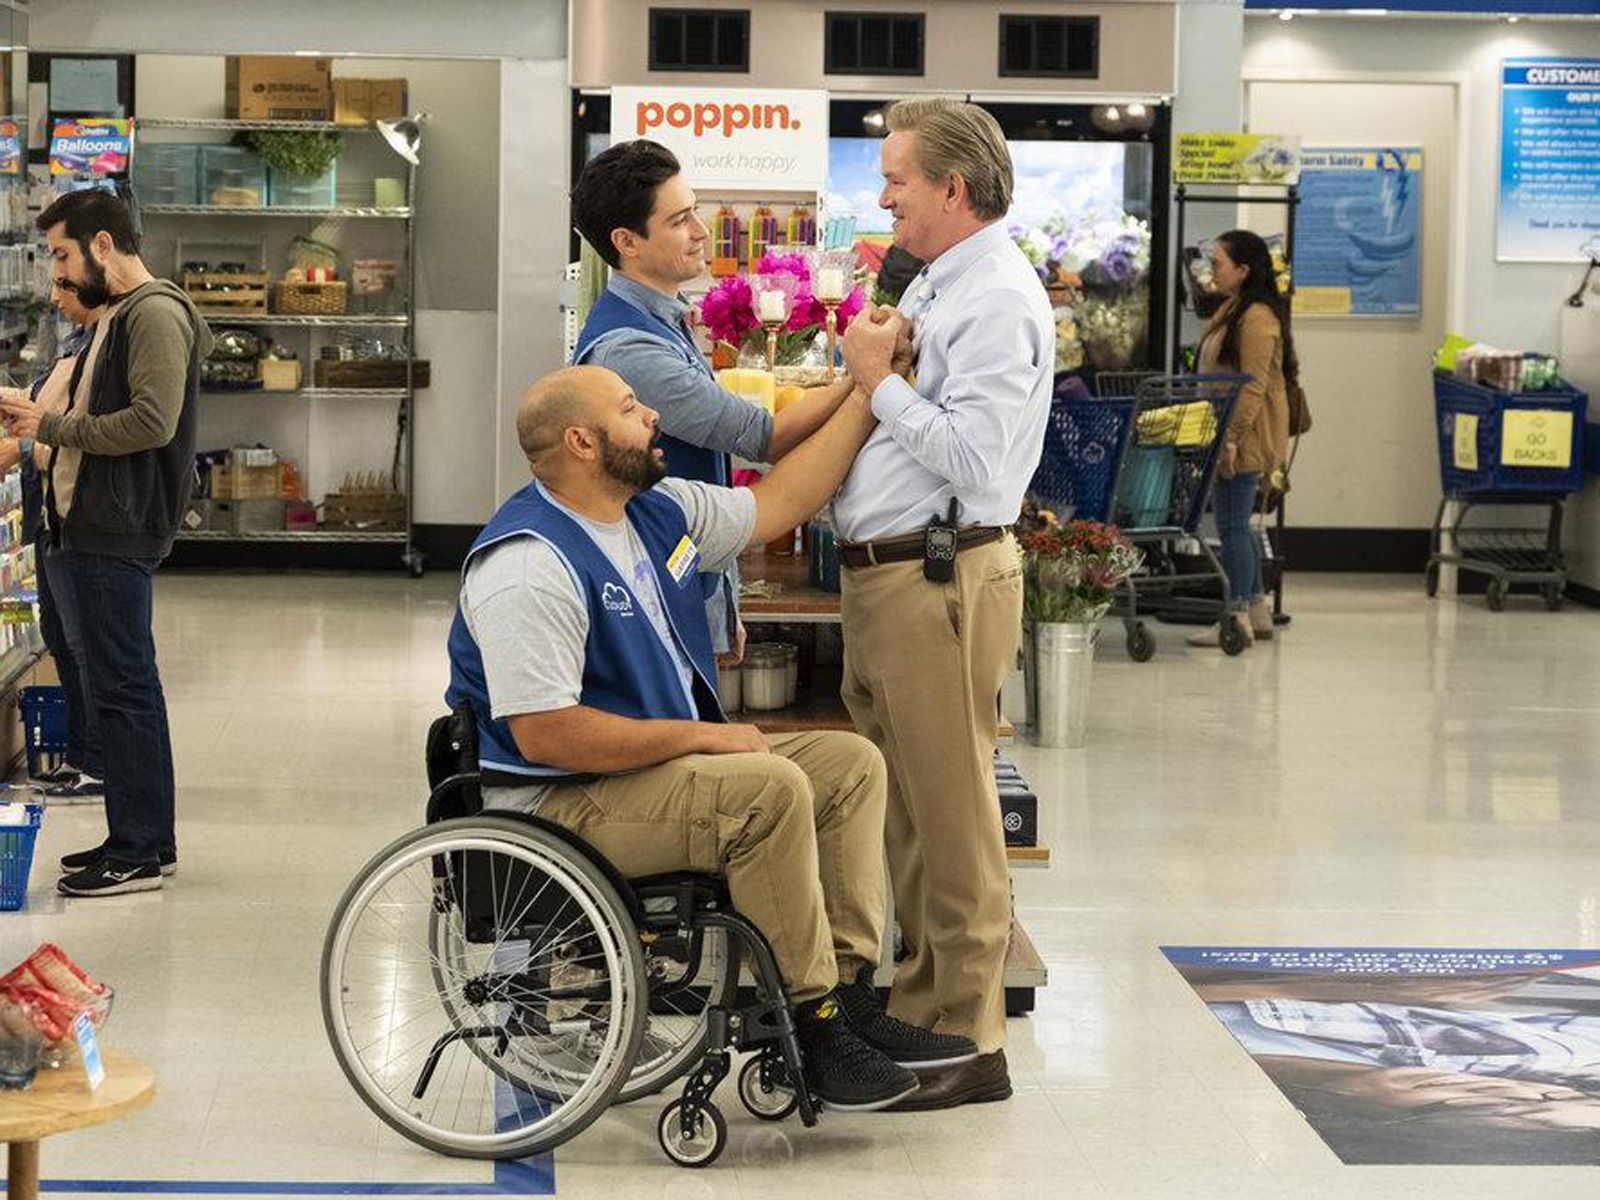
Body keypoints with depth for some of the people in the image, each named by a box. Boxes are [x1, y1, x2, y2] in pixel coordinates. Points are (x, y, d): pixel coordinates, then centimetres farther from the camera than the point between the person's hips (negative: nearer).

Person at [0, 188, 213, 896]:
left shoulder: (155, 315, -12)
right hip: (94, 530, 10)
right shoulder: (119, 316, 21)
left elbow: (154, 421, -23)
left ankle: (137, 853, -3)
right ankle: (146, 839, 20)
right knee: (124, 686, 13)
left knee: (122, 688, -7)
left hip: (117, 536, -10)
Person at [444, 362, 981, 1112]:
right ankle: (813, 1025, -20)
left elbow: (776, 504, 20)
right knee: (771, 789, -28)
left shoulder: (659, 510, 8)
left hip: (668, 766, 10)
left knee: (851, 764, 4)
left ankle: (849, 994, -4)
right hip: (561, 804, -10)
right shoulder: (531, 567, -22)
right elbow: (544, 735, -27)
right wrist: (701, 736, -20)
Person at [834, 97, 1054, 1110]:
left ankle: (969, 1045, 2)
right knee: (908, 812, 16)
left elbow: (972, 458, -23)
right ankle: (920, 1013, 26)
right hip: (883, 574, 10)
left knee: (950, 818, -4)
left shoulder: (999, 301, -14)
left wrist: (881, 384, -14)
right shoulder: (936, 286, 17)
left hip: (941, 581, -10)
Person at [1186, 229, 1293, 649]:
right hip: (1230, 436, 11)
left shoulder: (1257, 318, -17)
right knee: (1236, 523, 15)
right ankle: (1257, 610, 23)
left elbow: (1253, 386, -22)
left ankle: (1237, 618, -3)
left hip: (1245, 440, -11)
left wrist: (1233, 437, -25)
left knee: (1232, 524, -7)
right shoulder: (1233, 310, 15)